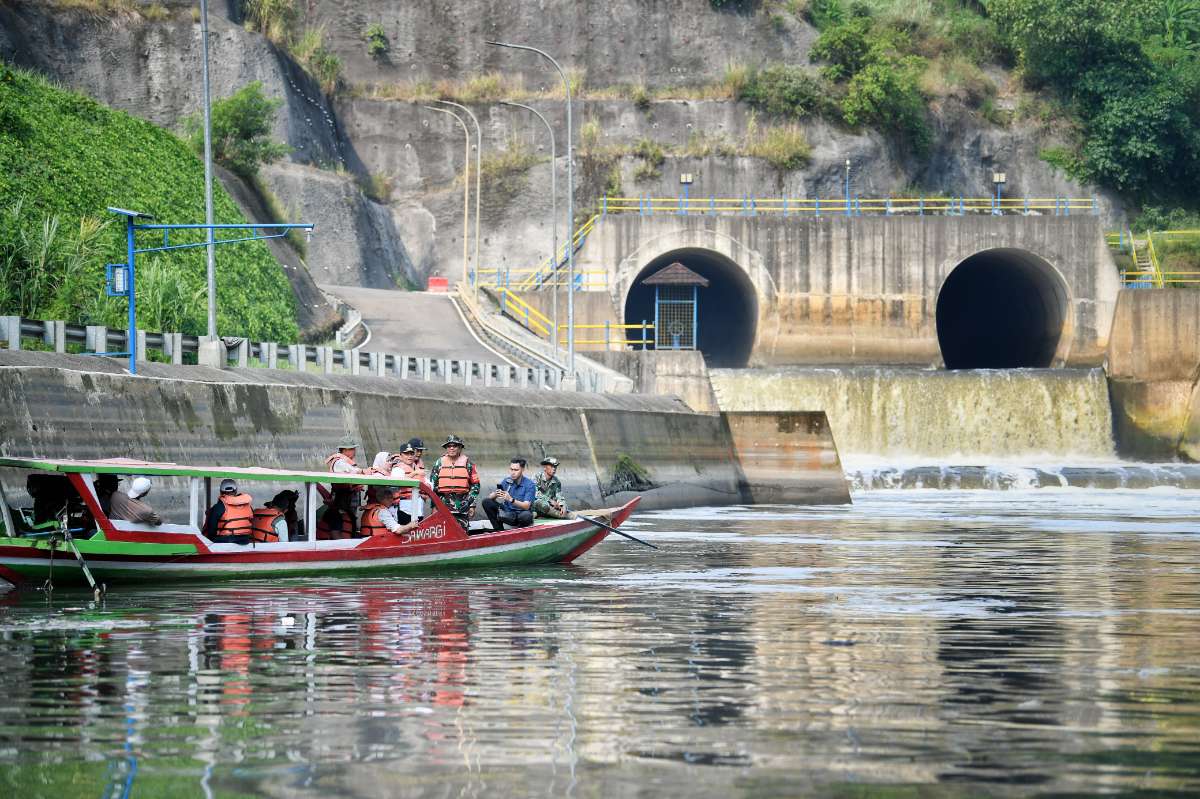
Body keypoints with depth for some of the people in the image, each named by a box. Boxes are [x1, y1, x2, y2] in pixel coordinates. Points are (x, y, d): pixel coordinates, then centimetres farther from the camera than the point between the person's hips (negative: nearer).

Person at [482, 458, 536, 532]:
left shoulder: (529, 484, -10)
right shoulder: (506, 481, 3)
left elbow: (526, 506, -21)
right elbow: (490, 497, -2)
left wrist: (511, 500, -36)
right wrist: (495, 494, -27)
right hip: (507, 513, 4)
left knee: (526, 515, -39)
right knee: (486, 502, -12)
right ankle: (499, 530, -9)